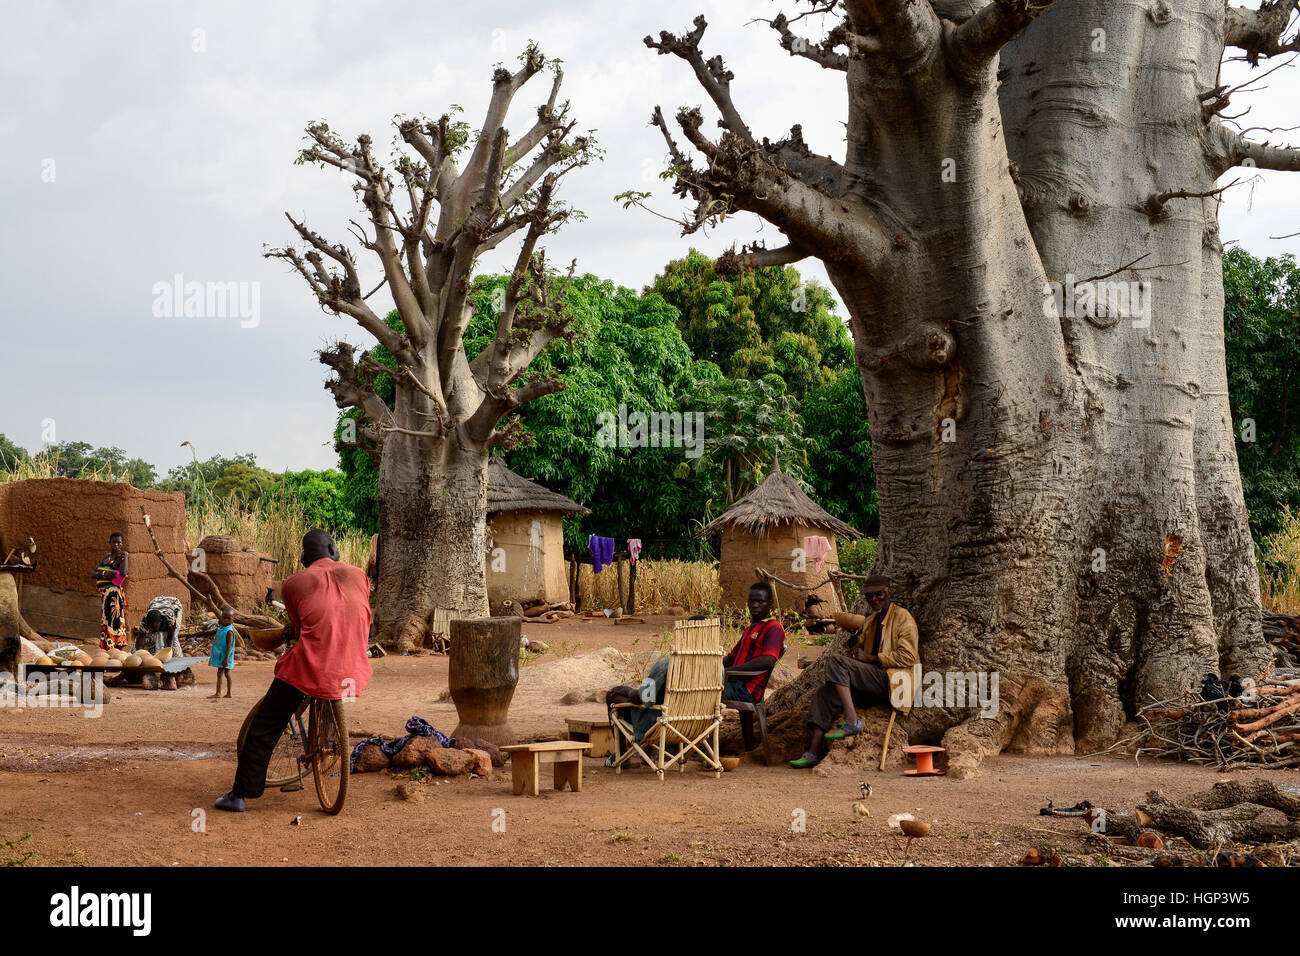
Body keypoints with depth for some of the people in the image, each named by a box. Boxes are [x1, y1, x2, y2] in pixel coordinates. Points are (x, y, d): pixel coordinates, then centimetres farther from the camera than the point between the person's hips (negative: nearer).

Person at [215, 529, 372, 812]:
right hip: (353, 674, 3)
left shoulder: (295, 583, 1)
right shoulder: (358, 576, 7)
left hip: (308, 669, -3)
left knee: (263, 729, 11)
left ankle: (240, 794, 12)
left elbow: (299, 626, 8)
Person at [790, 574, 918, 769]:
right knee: (824, 693, -11)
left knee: (835, 660, -23)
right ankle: (813, 753, -18)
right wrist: (855, 641, 4)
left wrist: (870, 658, -13)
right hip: (872, 682, 8)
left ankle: (852, 722, -29)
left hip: (891, 681, -8)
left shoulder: (902, 618, 0)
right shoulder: (871, 621, 25)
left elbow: (907, 657, -11)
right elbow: (855, 651, 27)